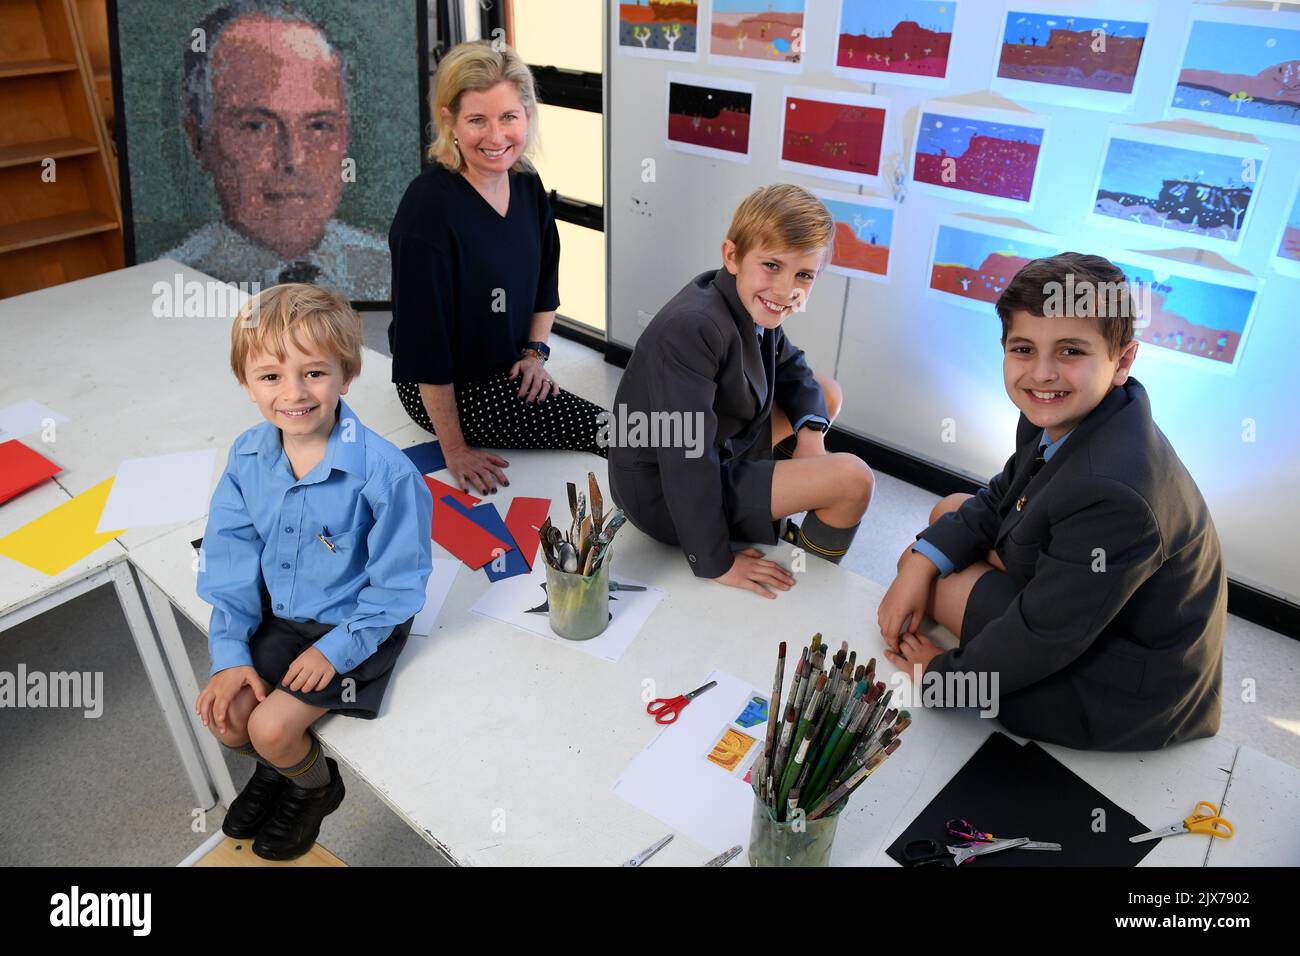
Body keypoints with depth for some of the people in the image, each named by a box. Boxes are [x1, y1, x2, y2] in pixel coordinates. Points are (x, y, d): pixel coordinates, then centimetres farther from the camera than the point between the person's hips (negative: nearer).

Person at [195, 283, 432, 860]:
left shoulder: (383, 472, -29)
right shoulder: (247, 456, -10)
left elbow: (397, 584, -20)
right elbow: (229, 557, -2)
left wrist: (337, 649, -18)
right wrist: (229, 653, -6)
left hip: (353, 625, -5)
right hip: (276, 617, 6)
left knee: (272, 727, -11)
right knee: (224, 715, 2)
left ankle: (316, 787, 27)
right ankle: (276, 766, 39)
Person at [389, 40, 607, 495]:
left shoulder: (526, 184, -2)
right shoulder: (429, 208, -25)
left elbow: (544, 278, 15)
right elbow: (426, 337, -23)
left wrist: (535, 352, 3)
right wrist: (454, 449, -19)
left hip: (508, 372, 7)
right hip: (446, 389, -7)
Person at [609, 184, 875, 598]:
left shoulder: (753, 305, -5)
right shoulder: (692, 329, -32)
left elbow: (791, 367, 14)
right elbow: (686, 460, -32)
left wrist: (810, 427, -6)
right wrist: (715, 563, -25)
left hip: (715, 453, 9)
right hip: (663, 493, -9)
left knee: (827, 391, 16)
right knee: (853, 479, -16)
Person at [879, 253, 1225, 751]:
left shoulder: (1114, 493, -37)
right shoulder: (1062, 416, -9)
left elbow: (1044, 638, -29)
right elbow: (1001, 499, 5)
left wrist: (943, 674, -13)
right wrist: (922, 560, -10)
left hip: (1125, 696, -8)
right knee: (951, 510, 9)